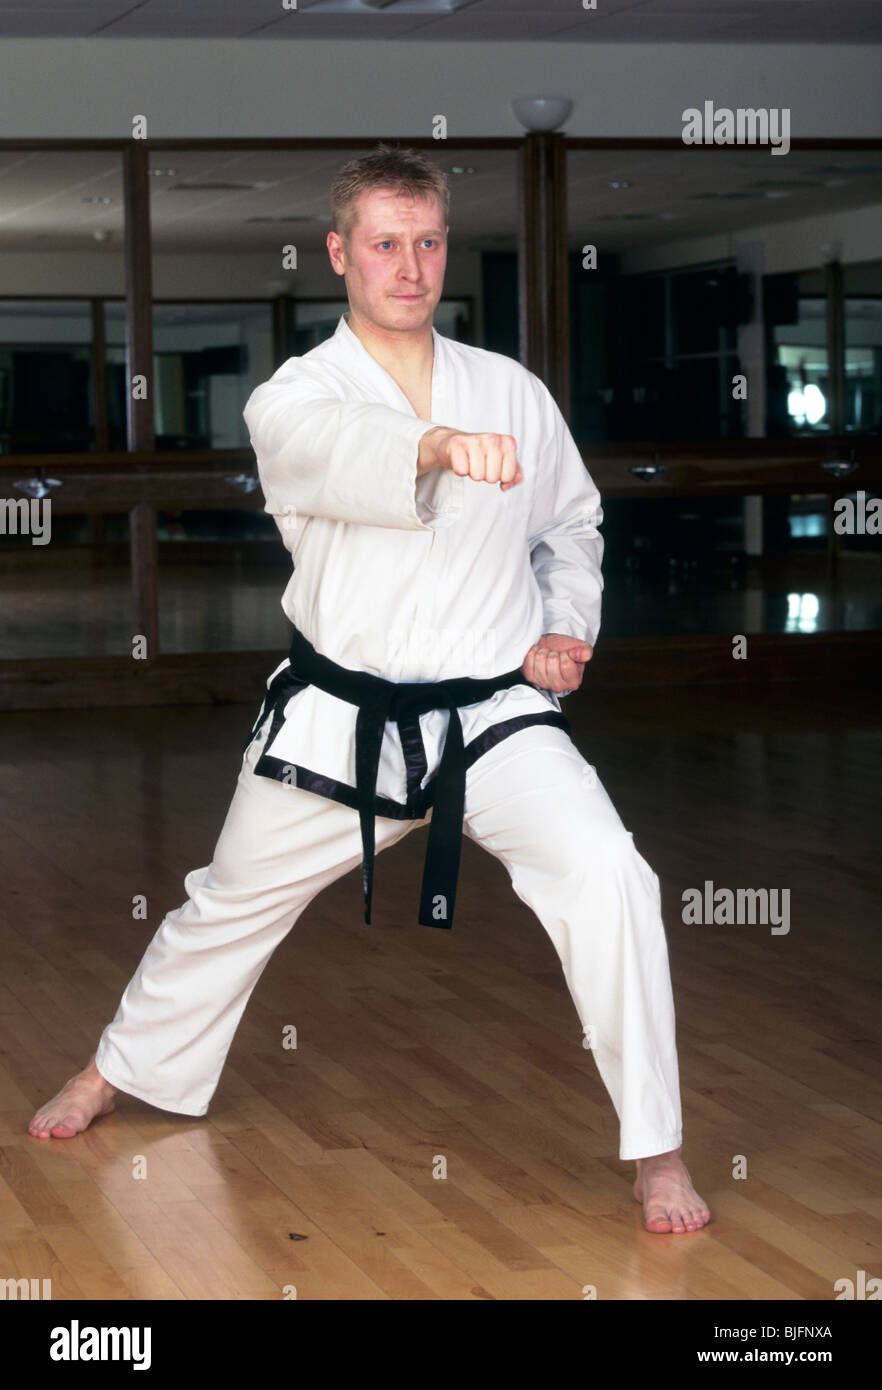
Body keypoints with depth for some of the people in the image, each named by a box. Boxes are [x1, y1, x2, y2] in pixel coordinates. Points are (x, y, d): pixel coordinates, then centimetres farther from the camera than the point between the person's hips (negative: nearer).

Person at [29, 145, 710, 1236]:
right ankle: (123, 1069, 46)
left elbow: (571, 524, 20)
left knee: (604, 875, -22)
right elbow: (341, 454, -33)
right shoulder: (290, 400, -7)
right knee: (232, 903, 17)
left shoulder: (514, 393, 3)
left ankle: (655, 1148, -10)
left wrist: (567, 627, 1)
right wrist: (437, 447, -55)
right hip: (339, 723, 0)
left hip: (493, 715, 1)